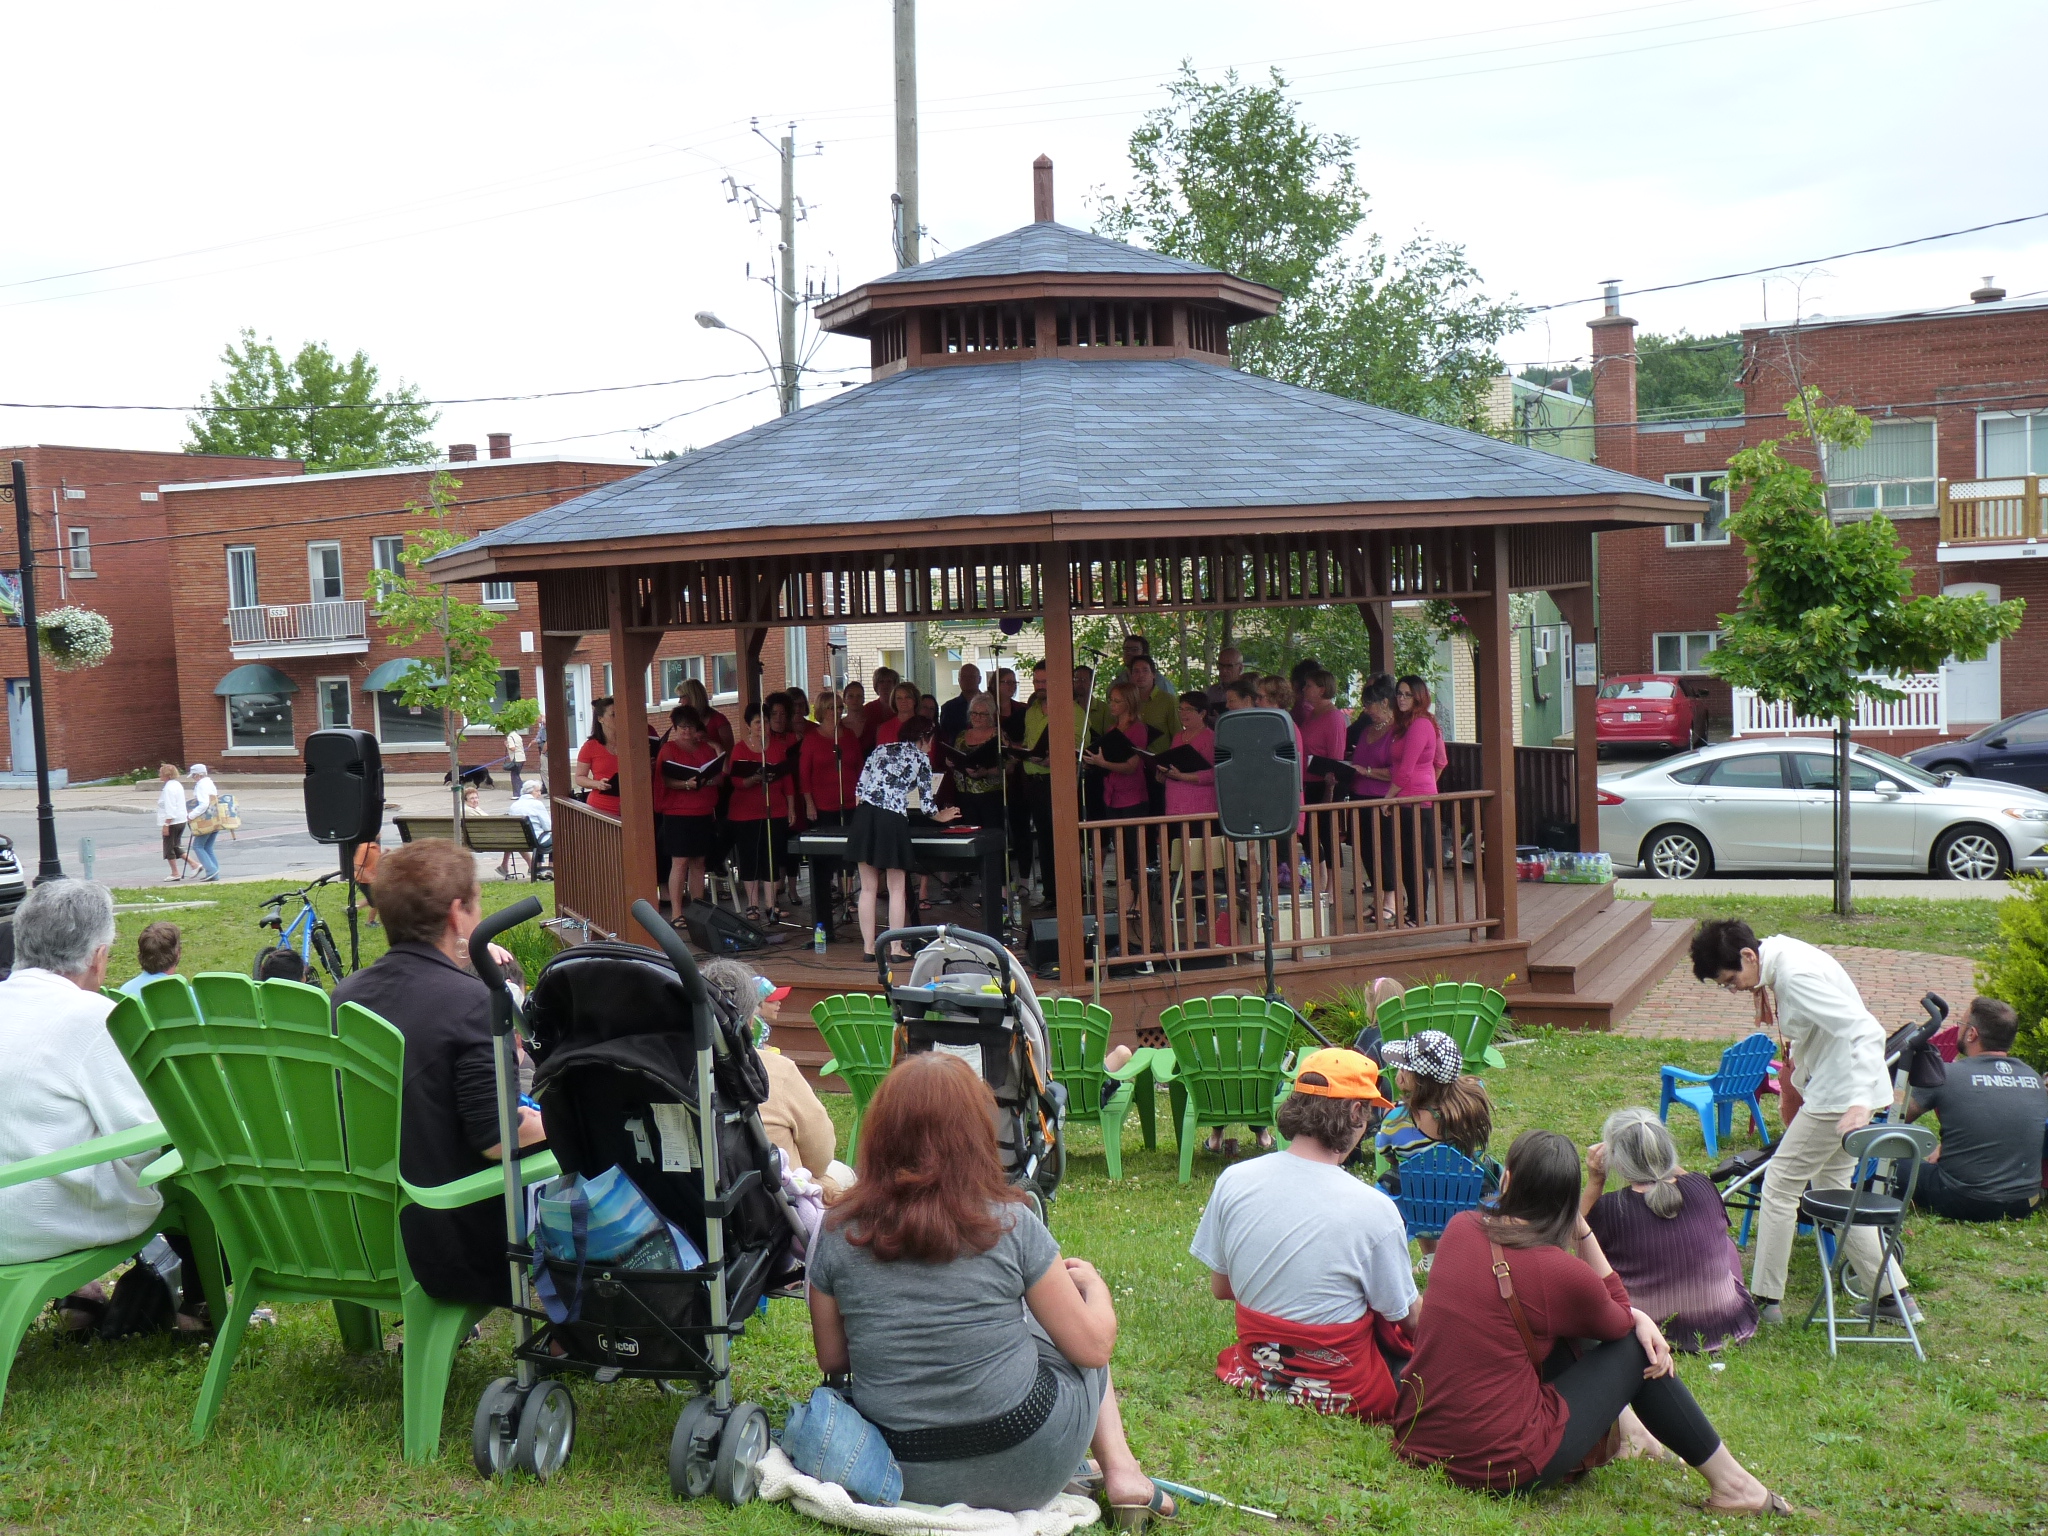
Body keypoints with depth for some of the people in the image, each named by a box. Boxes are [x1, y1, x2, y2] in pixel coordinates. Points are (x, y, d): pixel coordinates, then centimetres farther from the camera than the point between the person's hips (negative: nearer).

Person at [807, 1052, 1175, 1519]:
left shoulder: (837, 1235, -8)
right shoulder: (1009, 1225, -14)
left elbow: (832, 1361, 5)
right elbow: (1095, 1347, -5)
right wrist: (1092, 1284, 16)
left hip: (904, 1476, 3)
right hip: (1023, 1468, -3)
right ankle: (1121, 1473, 19)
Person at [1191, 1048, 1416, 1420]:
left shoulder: (1233, 1181, -10)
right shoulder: (1372, 1208, -22)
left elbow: (1219, 1288, 3)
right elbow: (1407, 1317, -8)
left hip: (1254, 1375, 5)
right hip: (1340, 1392, -4)